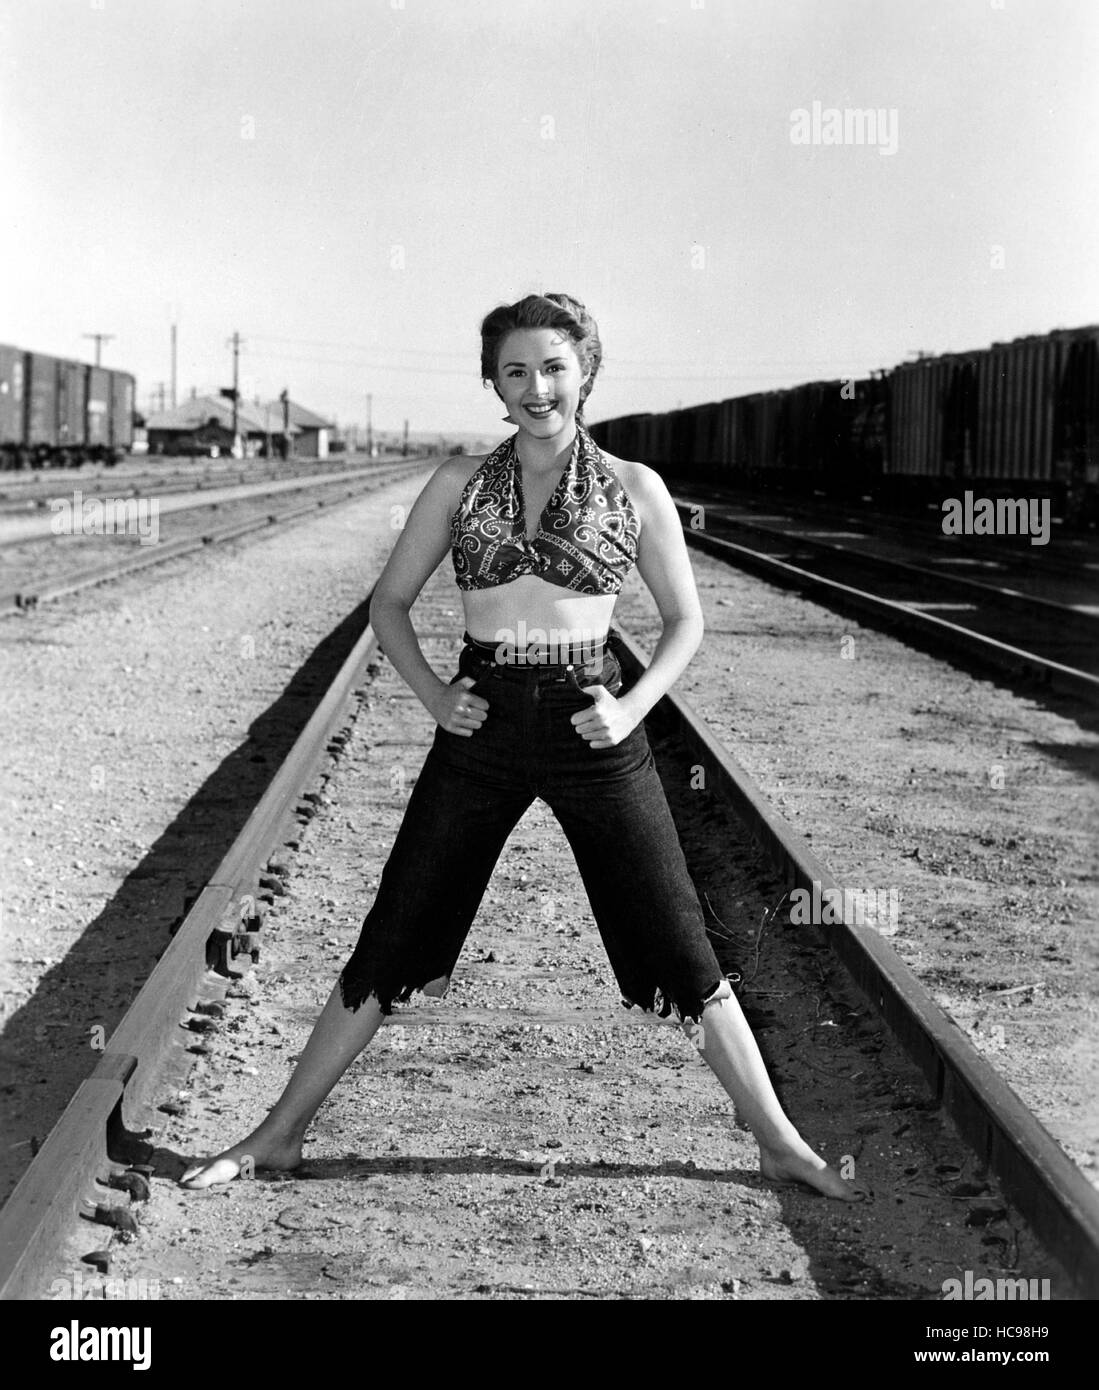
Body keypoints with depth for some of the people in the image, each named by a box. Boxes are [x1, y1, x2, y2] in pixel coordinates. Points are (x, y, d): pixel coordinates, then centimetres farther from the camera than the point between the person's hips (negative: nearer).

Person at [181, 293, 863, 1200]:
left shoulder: (635, 489, 1)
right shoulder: (461, 482, 4)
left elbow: (686, 621, 8)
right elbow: (390, 601, 12)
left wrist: (632, 707, -7)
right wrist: (432, 695, -4)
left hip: (592, 732, -1)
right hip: (482, 728, 1)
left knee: (678, 949, 2)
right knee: (391, 944, 5)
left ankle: (778, 1142, 16)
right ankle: (281, 1133, 18)